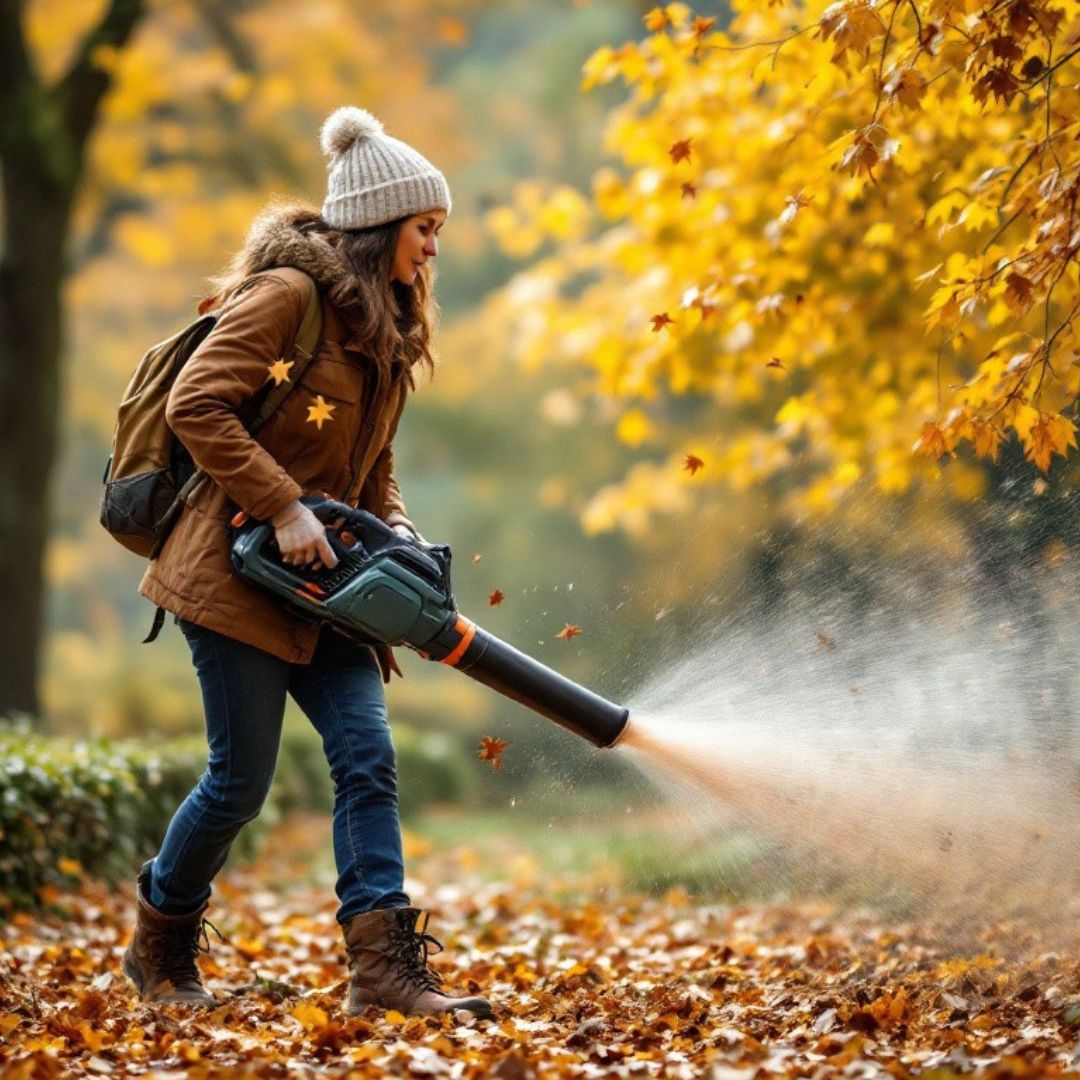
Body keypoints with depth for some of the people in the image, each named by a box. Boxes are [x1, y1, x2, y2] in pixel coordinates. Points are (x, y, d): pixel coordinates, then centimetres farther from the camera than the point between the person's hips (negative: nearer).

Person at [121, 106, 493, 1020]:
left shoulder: (385, 327, 15)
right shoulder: (287, 294, -12)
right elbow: (196, 407, -20)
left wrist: (398, 539, 4)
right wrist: (286, 509, -22)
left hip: (321, 583, 8)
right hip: (238, 571, -8)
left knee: (368, 755, -7)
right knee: (242, 780, -3)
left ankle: (385, 967, -12)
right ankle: (161, 947, 20)